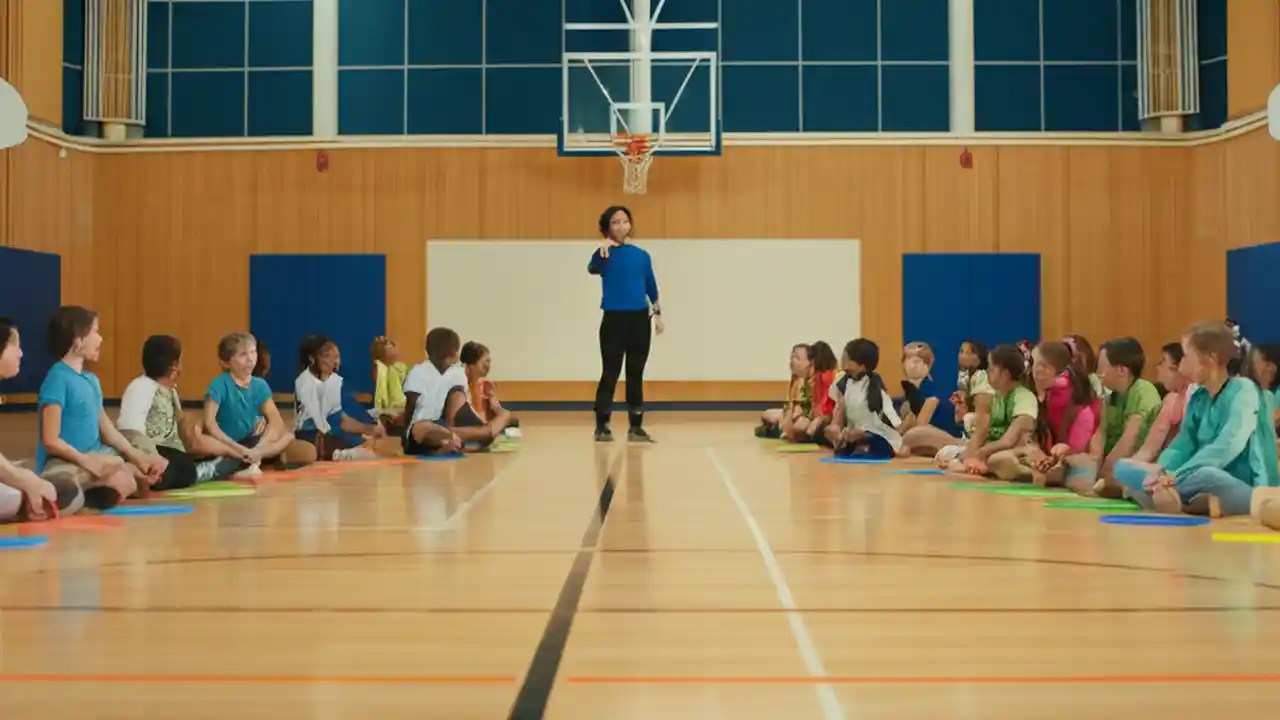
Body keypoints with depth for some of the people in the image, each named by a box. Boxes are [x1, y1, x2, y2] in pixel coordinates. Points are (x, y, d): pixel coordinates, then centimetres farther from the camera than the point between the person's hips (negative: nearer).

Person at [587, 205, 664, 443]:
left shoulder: (642, 255, 9)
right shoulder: (606, 254, -2)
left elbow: (651, 286, 15)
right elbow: (593, 269, -24)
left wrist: (657, 313, 9)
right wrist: (602, 247, -40)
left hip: (640, 319, 4)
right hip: (614, 319, -4)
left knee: (636, 374, 7)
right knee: (610, 374, -3)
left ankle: (636, 427, 12)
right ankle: (602, 427, 2)